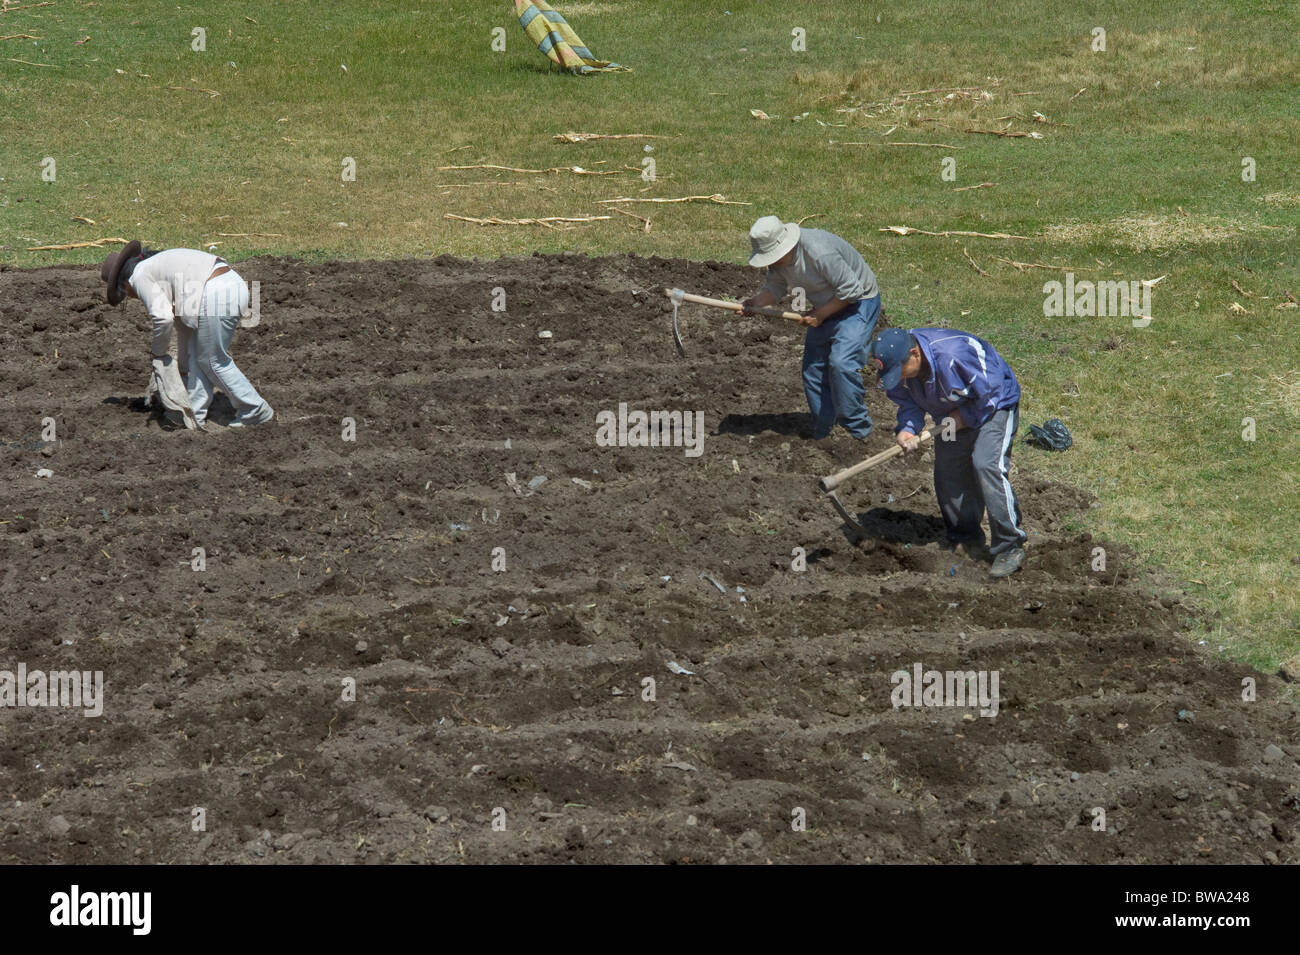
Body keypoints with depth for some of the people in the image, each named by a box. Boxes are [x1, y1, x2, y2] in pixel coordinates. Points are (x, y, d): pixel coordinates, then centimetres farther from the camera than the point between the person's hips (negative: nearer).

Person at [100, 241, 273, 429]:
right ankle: (195, 415, 22)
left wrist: (158, 349, 8)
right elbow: (183, 318, 32)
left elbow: (163, 317, -11)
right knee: (197, 354, 18)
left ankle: (257, 412, 12)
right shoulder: (157, 266, 28)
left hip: (216, 296, -10)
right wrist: (183, 366, 38)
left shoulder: (141, 277, 1)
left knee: (212, 360, 5)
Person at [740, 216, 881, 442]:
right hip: (826, 308, 9)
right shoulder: (777, 256, -9)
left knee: (841, 362, -24)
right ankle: (822, 434, 15)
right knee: (813, 368, 5)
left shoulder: (819, 253, -35)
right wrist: (756, 302, -14)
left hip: (858, 303, -9)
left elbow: (850, 290, -27)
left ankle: (858, 430, -13)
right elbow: (775, 287, 6)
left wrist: (820, 315, -19)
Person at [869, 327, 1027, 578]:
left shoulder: (953, 355, -40)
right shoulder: (899, 363, -16)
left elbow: (989, 391, -29)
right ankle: (966, 541, 22)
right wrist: (907, 429, -22)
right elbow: (909, 401, -3)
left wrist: (964, 417, -21)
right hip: (953, 417, 8)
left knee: (986, 465, -23)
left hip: (995, 404, -8)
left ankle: (1010, 547, -16)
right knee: (947, 472, 2)